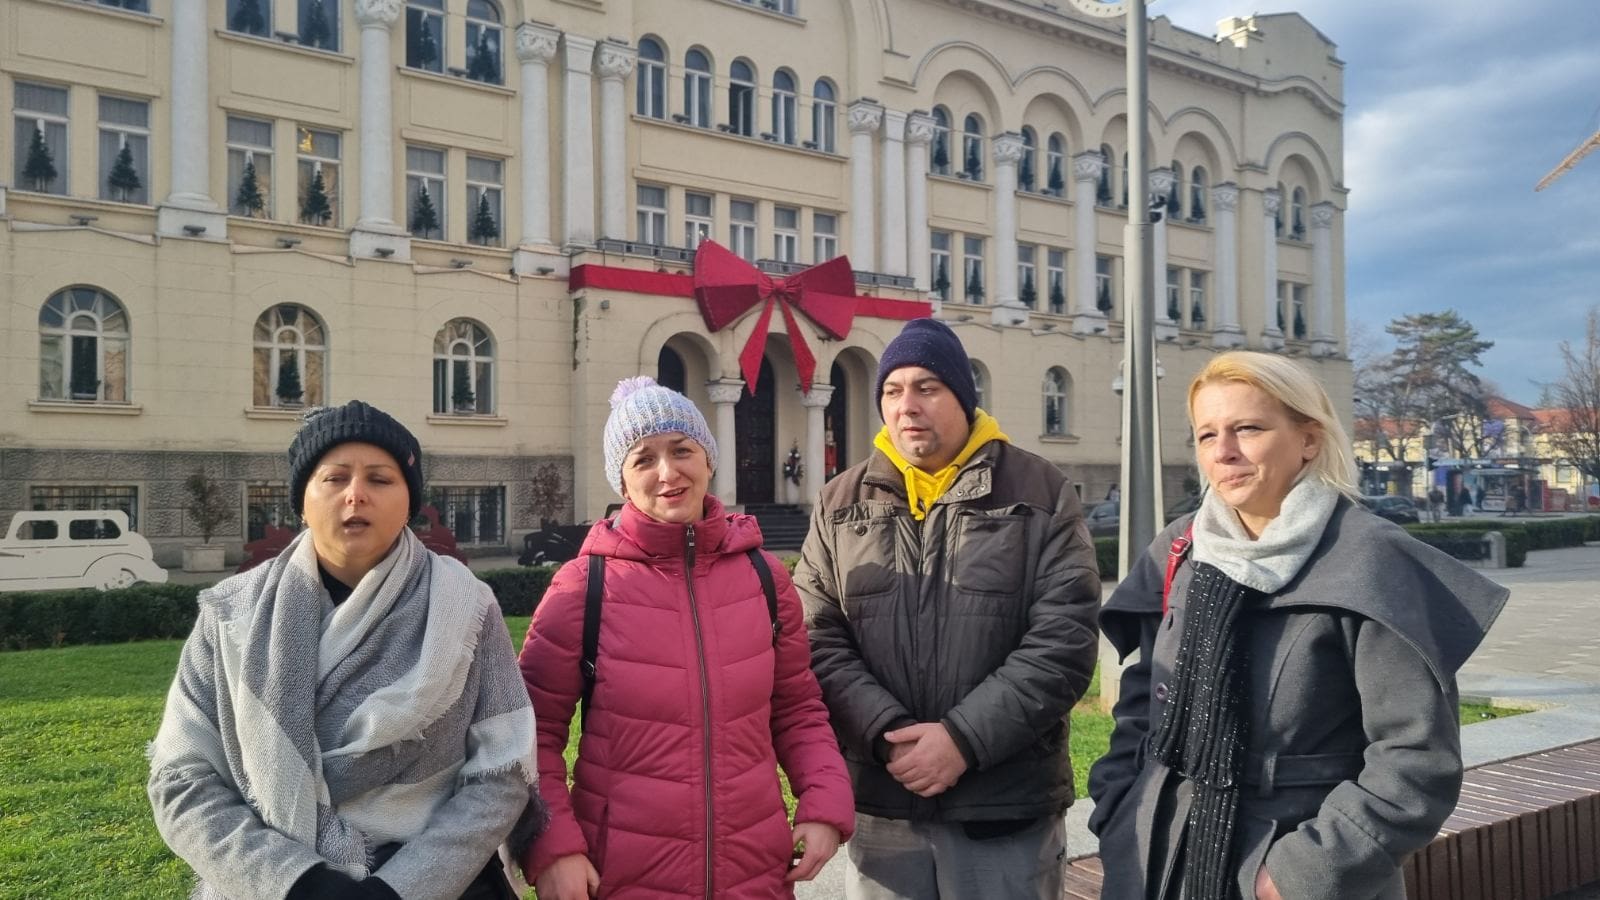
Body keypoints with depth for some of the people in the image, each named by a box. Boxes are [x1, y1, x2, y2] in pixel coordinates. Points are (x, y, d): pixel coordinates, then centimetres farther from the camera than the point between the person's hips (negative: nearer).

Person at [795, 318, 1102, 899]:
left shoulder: (1041, 493, -1)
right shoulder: (840, 505, 7)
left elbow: (1064, 640, -8)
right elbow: (819, 639, 0)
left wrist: (964, 738, -15)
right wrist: (886, 734, -14)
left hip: (1009, 810, -2)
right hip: (879, 809, 2)